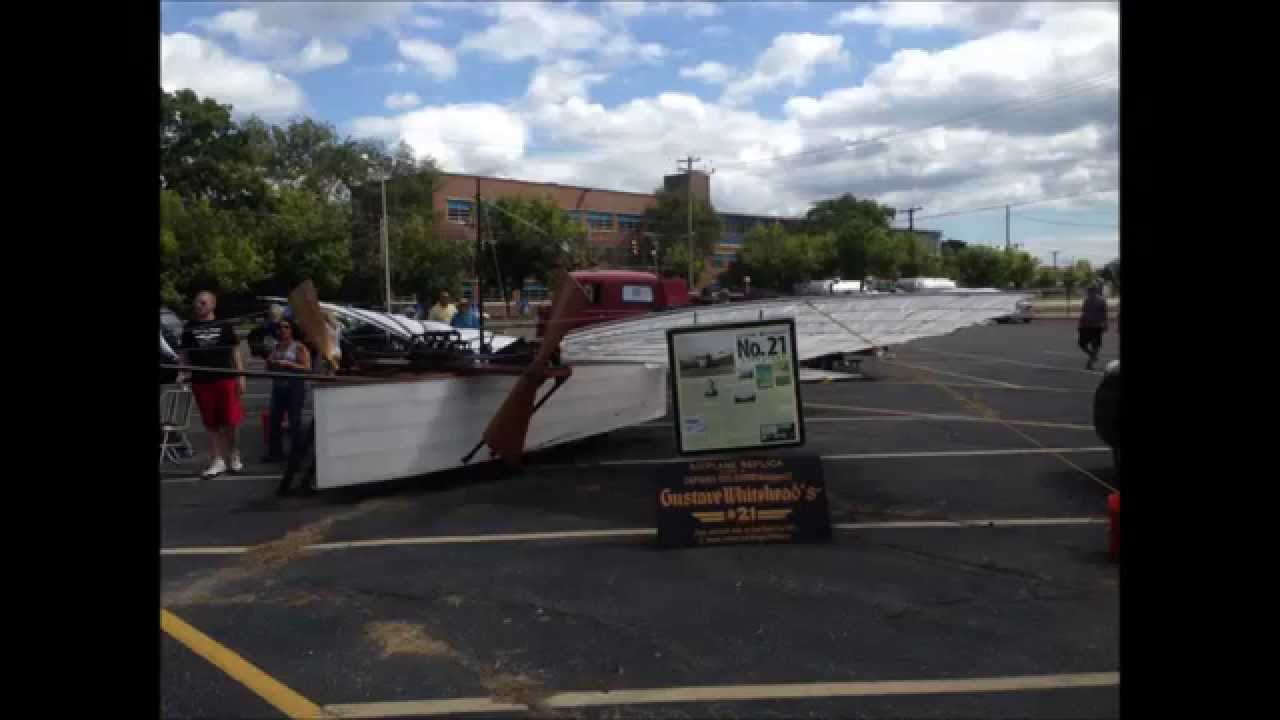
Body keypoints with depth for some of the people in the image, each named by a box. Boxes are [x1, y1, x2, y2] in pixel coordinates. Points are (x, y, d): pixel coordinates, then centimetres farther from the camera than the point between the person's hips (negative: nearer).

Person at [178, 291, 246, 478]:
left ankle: (233, 454, 19)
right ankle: (218, 460, 14)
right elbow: (185, 353, 13)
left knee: (230, 421, -4)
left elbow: (235, 352, 4)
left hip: (225, 378, -2)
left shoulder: (225, 326, 4)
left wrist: (241, 376, -2)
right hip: (201, 381, 2)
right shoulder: (189, 327, 9)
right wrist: (183, 373, -3)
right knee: (211, 424, 7)